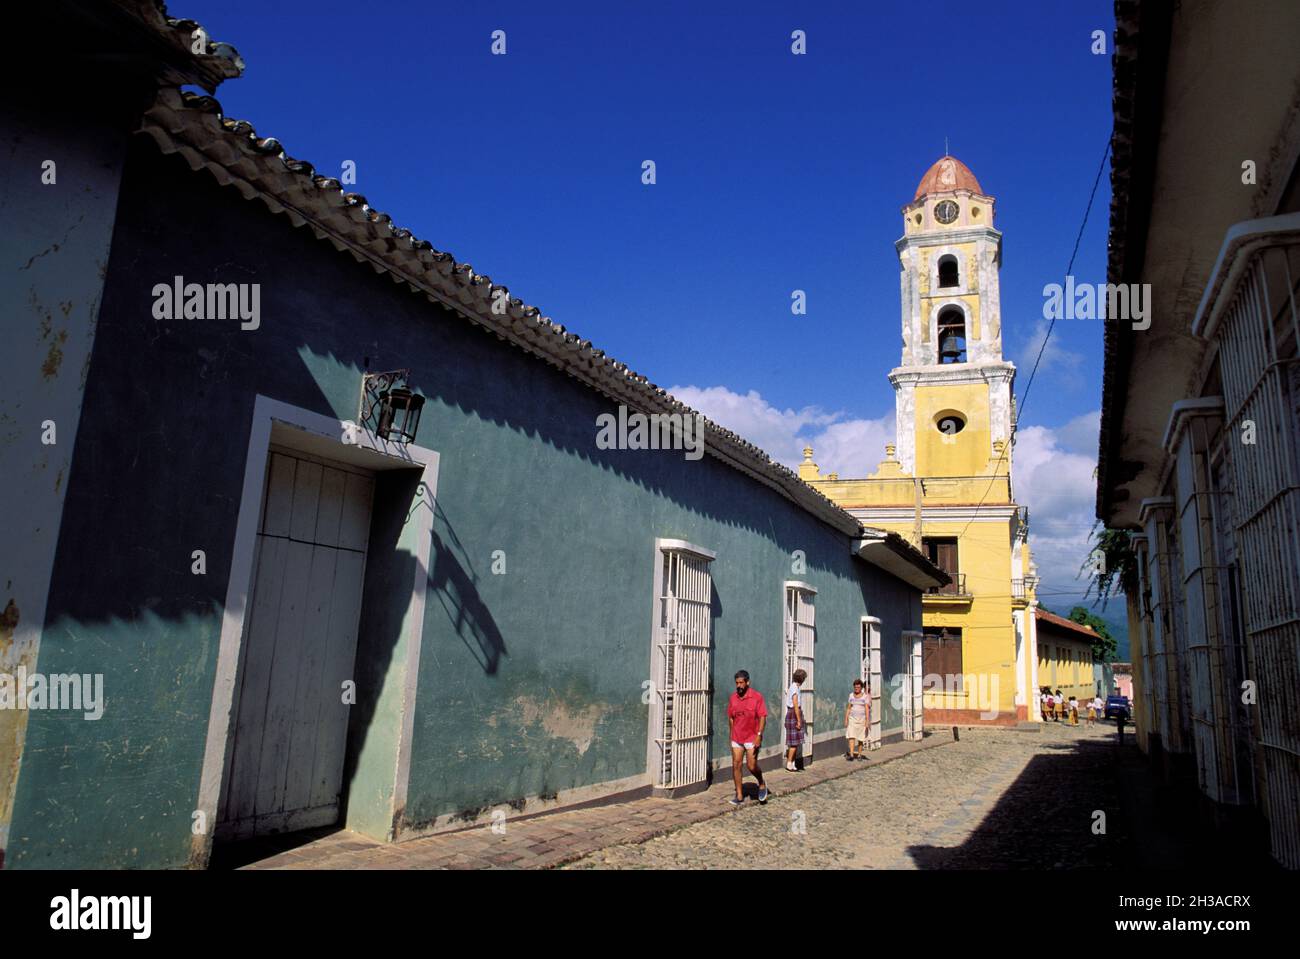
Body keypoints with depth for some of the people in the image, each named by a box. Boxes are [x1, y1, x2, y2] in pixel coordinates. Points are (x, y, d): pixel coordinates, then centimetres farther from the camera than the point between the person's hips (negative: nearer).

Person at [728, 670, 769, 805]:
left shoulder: (757, 696, -11)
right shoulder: (733, 697, 2)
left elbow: (762, 717, -11)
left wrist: (759, 735, -18)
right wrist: (731, 735, 14)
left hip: (752, 738, -4)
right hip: (737, 738, 4)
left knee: (752, 766, -5)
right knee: (736, 765, 2)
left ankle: (762, 784, 26)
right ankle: (739, 796, 10)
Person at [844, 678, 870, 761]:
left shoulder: (865, 696, -4)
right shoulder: (851, 695, 7)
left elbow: (867, 709, -11)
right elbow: (848, 708, 8)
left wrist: (867, 721, -18)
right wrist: (846, 719, 3)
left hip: (862, 719, -2)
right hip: (852, 718, 2)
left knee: (861, 738, 4)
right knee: (851, 736, -12)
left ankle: (859, 755, 19)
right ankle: (851, 755, -18)